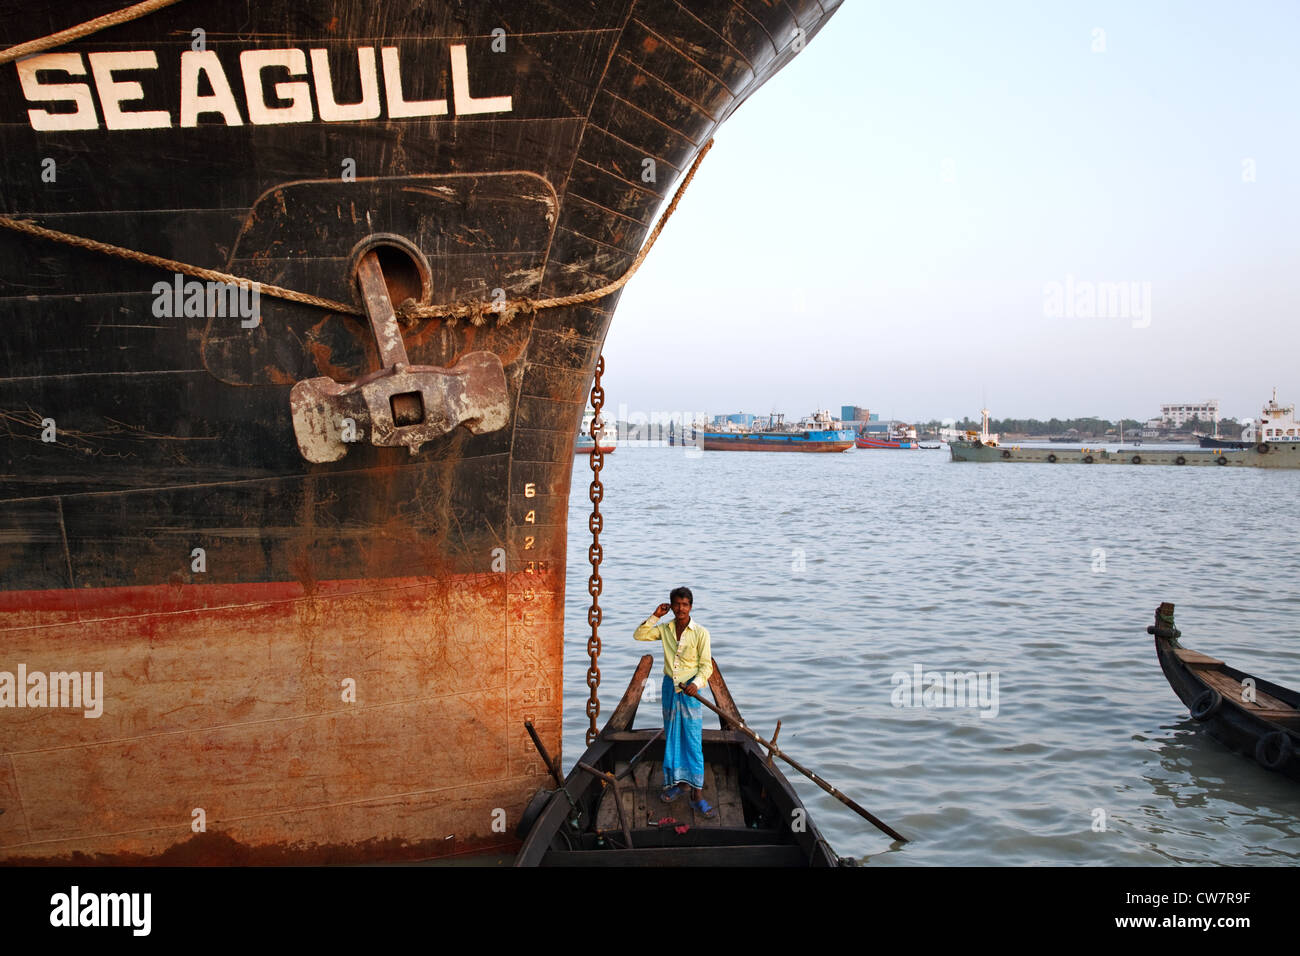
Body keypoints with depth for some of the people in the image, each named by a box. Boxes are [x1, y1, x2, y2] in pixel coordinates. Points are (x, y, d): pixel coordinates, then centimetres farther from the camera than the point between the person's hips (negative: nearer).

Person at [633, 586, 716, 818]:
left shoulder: (700, 633, -9)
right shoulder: (664, 629, 4)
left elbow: (706, 665, -9)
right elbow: (639, 635, 8)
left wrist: (696, 683, -26)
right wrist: (655, 616, -2)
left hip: (690, 689, -4)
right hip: (669, 687, 4)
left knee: (693, 741, -7)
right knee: (672, 737, 11)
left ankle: (697, 794, -6)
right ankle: (679, 782, 25)